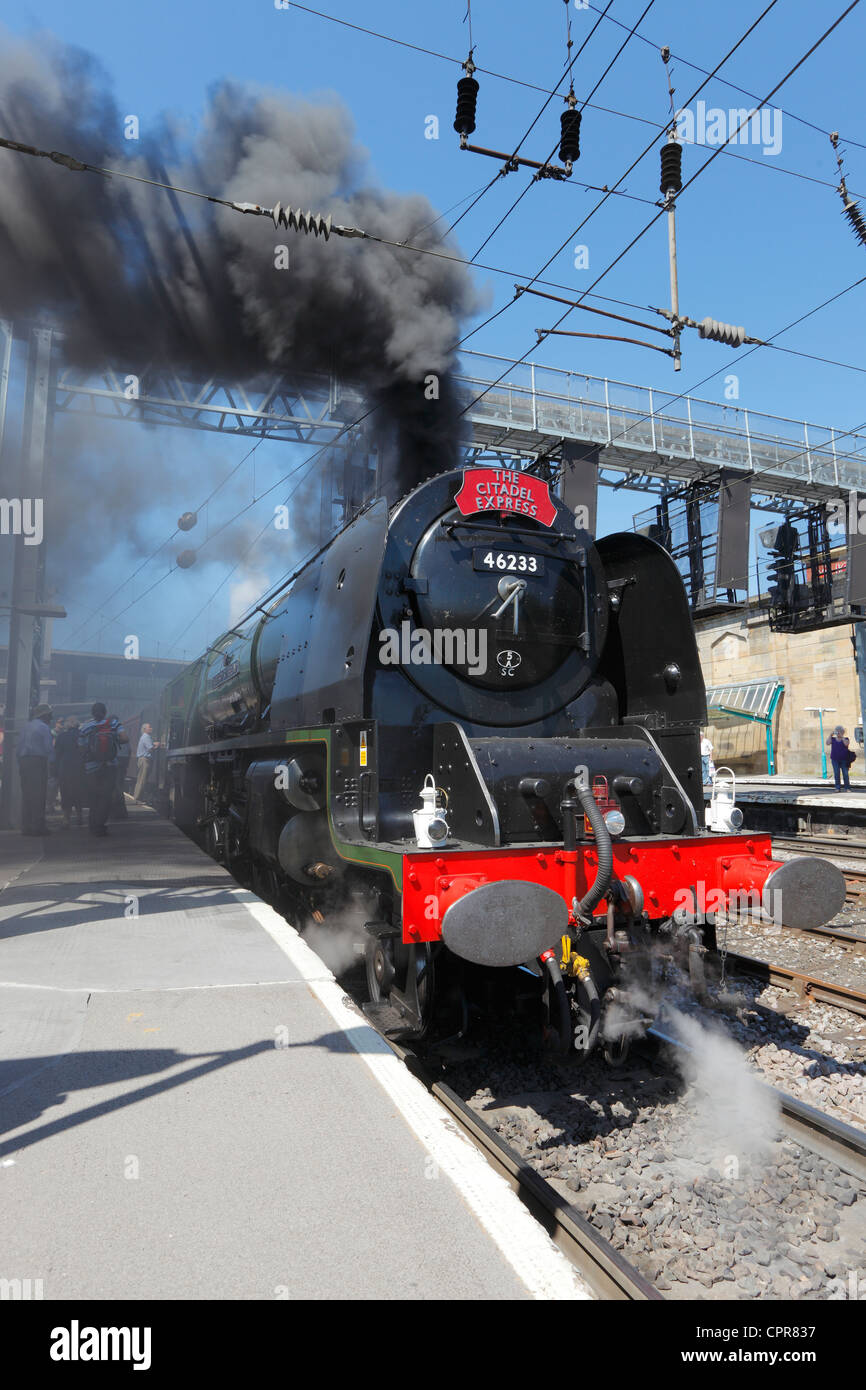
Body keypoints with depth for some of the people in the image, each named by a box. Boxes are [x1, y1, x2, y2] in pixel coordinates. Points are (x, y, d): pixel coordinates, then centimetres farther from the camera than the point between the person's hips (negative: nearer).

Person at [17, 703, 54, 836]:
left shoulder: (26, 726, 17)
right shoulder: (44, 727, -4)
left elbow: (20, 745, 14)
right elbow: (49, 747, -10)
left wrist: (20, 763, 14)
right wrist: (50, 758, 9)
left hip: (24, 761, 7)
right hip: (38, 761, -7)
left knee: (26, 794, 8)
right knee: (39, 794, -5)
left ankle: (26, 826, 7)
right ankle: (38, 826, -8)